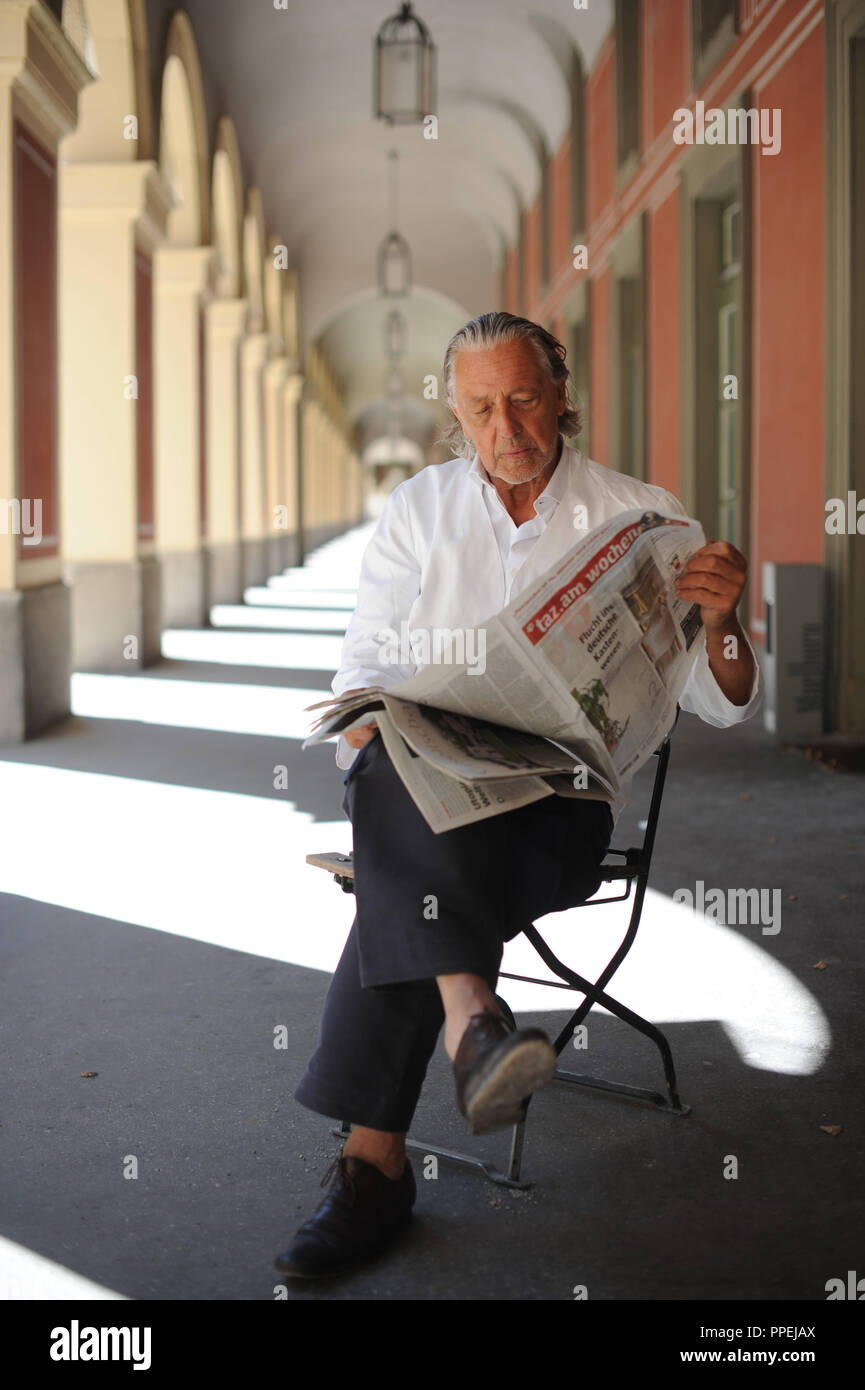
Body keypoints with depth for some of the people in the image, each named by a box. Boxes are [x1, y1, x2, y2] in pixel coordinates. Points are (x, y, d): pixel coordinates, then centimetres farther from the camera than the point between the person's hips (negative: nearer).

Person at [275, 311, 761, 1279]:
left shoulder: (641, 518, 6)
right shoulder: (418, 510, 11)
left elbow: (723, 707, 3)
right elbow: (362, 671, 8)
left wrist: (720, 624, -20)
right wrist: (375, 736, -16)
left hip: (558, 801, -2)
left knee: (408, 887, -32)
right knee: (415, 774, -36)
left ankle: (375, 1157, -31)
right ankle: (472, 1020, -50)